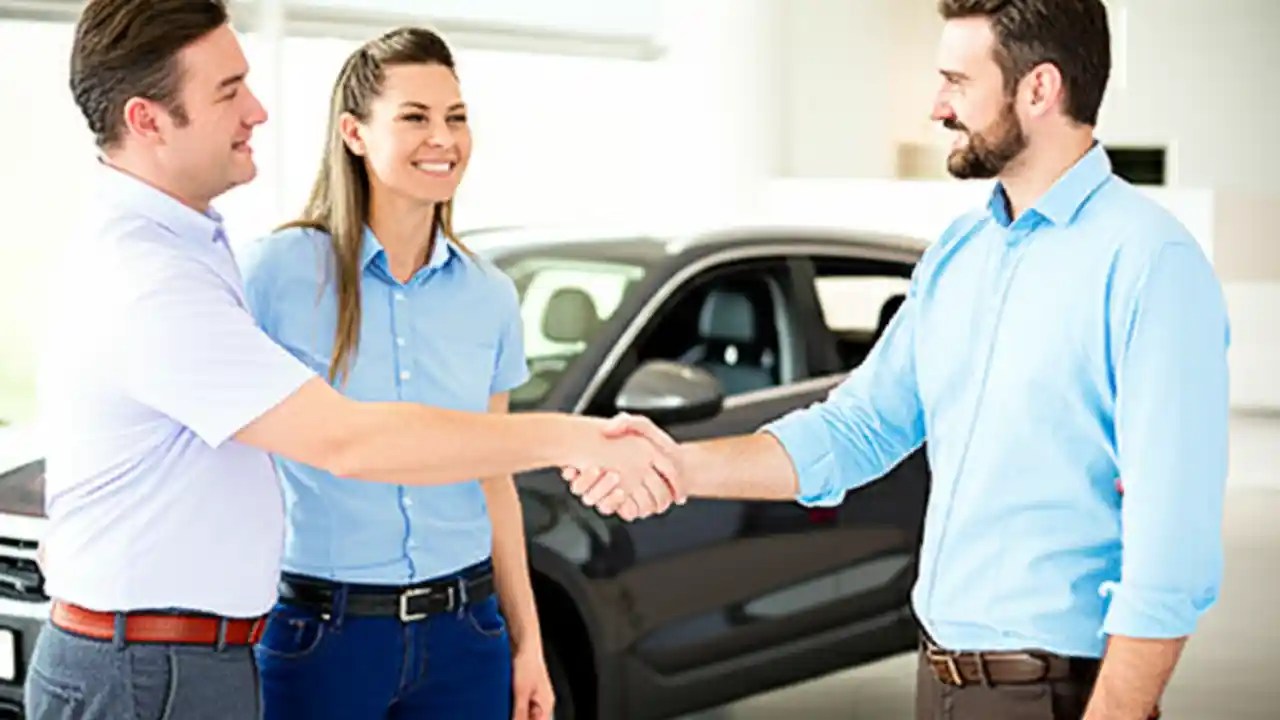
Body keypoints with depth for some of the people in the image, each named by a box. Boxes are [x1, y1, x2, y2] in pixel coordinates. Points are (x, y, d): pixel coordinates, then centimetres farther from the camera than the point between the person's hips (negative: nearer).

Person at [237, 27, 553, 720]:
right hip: (318, 632, -3)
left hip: (461, 634, 4)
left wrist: (527, 641, 12)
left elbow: (493, 481, 11)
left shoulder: (489, 294, 5)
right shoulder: (276, 271, -8)